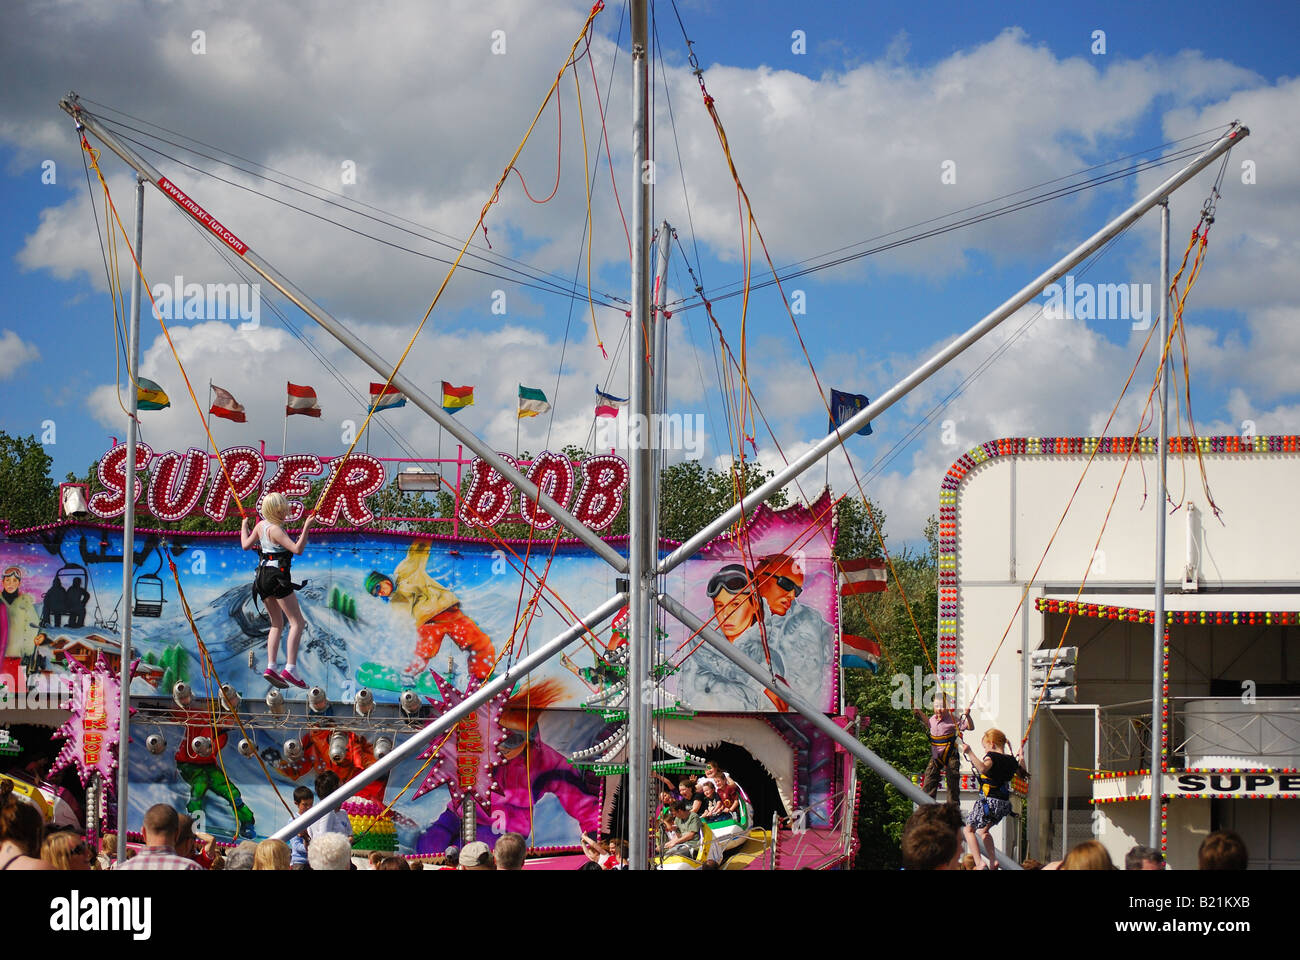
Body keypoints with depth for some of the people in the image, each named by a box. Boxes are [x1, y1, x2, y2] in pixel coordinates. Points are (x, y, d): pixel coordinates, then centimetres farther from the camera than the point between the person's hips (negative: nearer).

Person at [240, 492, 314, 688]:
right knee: (297, 622, -7)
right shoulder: (275, 530, -15)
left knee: (277, 624, 16)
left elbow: (246, 545, 21)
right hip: (277, 576, -9)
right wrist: (306, 528, -21)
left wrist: (244, 526, 36)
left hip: (263, 577, 9)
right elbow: (297, 549, -24)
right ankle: (290, 668, -19)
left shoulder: (261, 525, 8)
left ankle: (270, 667, 3)